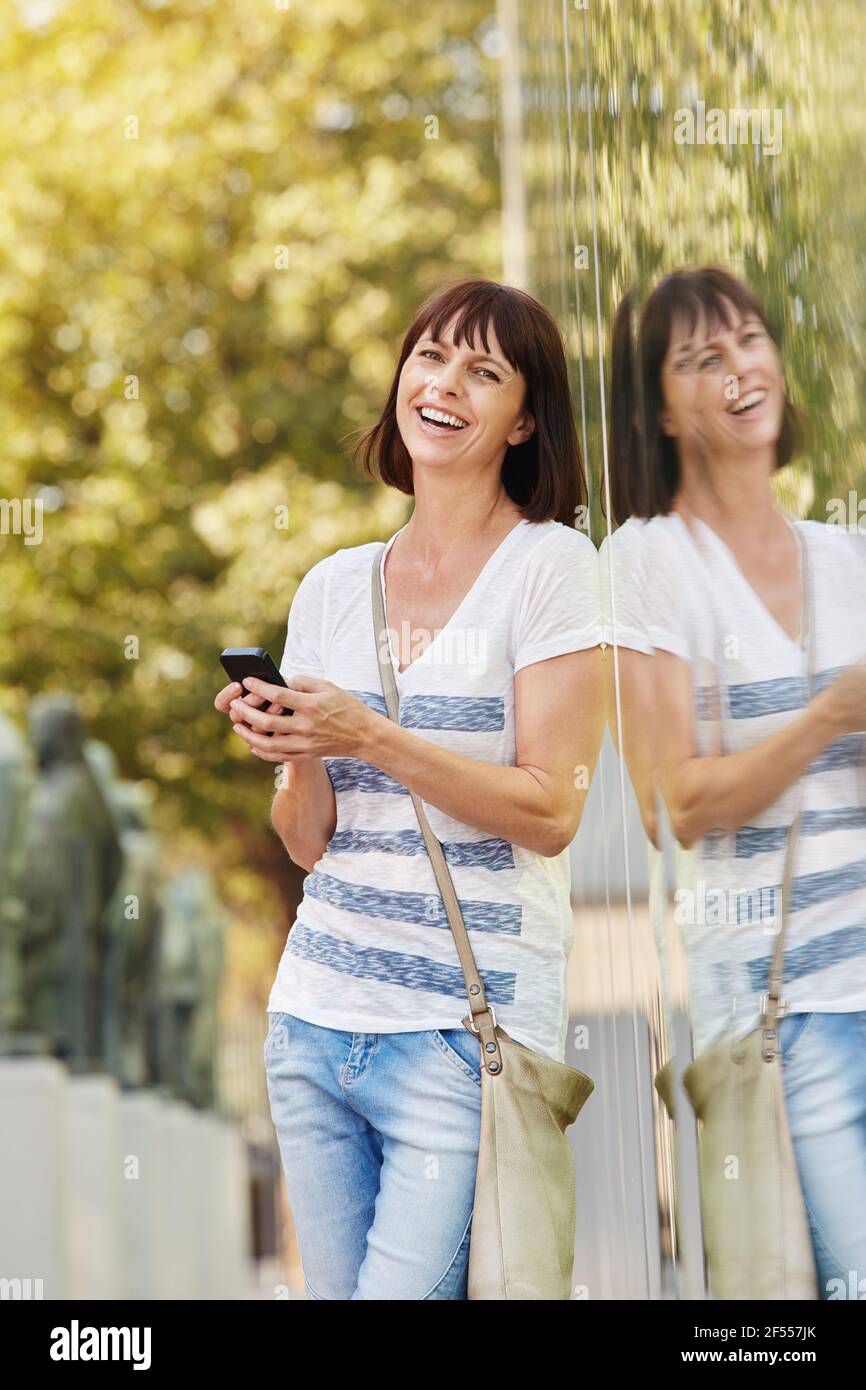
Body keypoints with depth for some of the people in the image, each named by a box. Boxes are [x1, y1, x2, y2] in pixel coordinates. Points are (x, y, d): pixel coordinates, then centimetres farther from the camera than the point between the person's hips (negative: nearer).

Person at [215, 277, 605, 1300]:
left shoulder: (549, 565, -4)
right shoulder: (332, 586, 11)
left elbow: (549, 813, -11)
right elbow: (308, 842, 10)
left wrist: (370, 737, -20)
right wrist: (295, 753, -10)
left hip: (466, 1027, -5)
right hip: (316, 1016, 5)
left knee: (403, 1290, -9)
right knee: (330, 1292, 9)